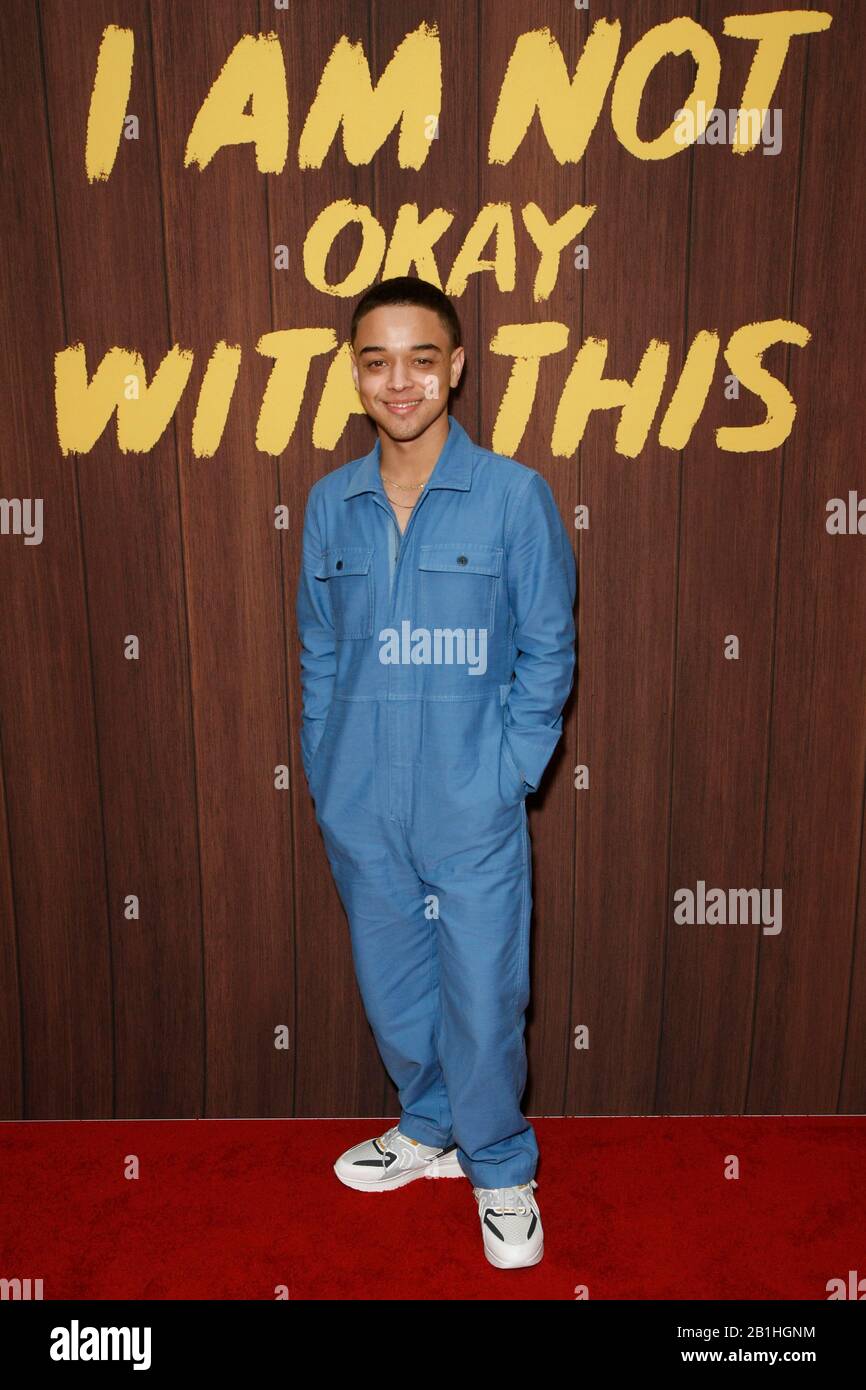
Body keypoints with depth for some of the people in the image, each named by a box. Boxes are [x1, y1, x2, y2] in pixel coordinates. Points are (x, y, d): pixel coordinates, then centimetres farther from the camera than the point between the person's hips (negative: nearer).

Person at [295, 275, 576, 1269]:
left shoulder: (515, 495, -7)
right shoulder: (330, 503, 3)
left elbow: (548, 651, -2)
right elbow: (318, 653, 10)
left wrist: (507, 774, -8)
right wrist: (324, 775, 5)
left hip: (472, 811, -3)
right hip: (360, 811, 4)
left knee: (483, 998, 7)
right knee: (392, 987, 19)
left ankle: (500, 1168, 34)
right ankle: (430, 1129, 45)